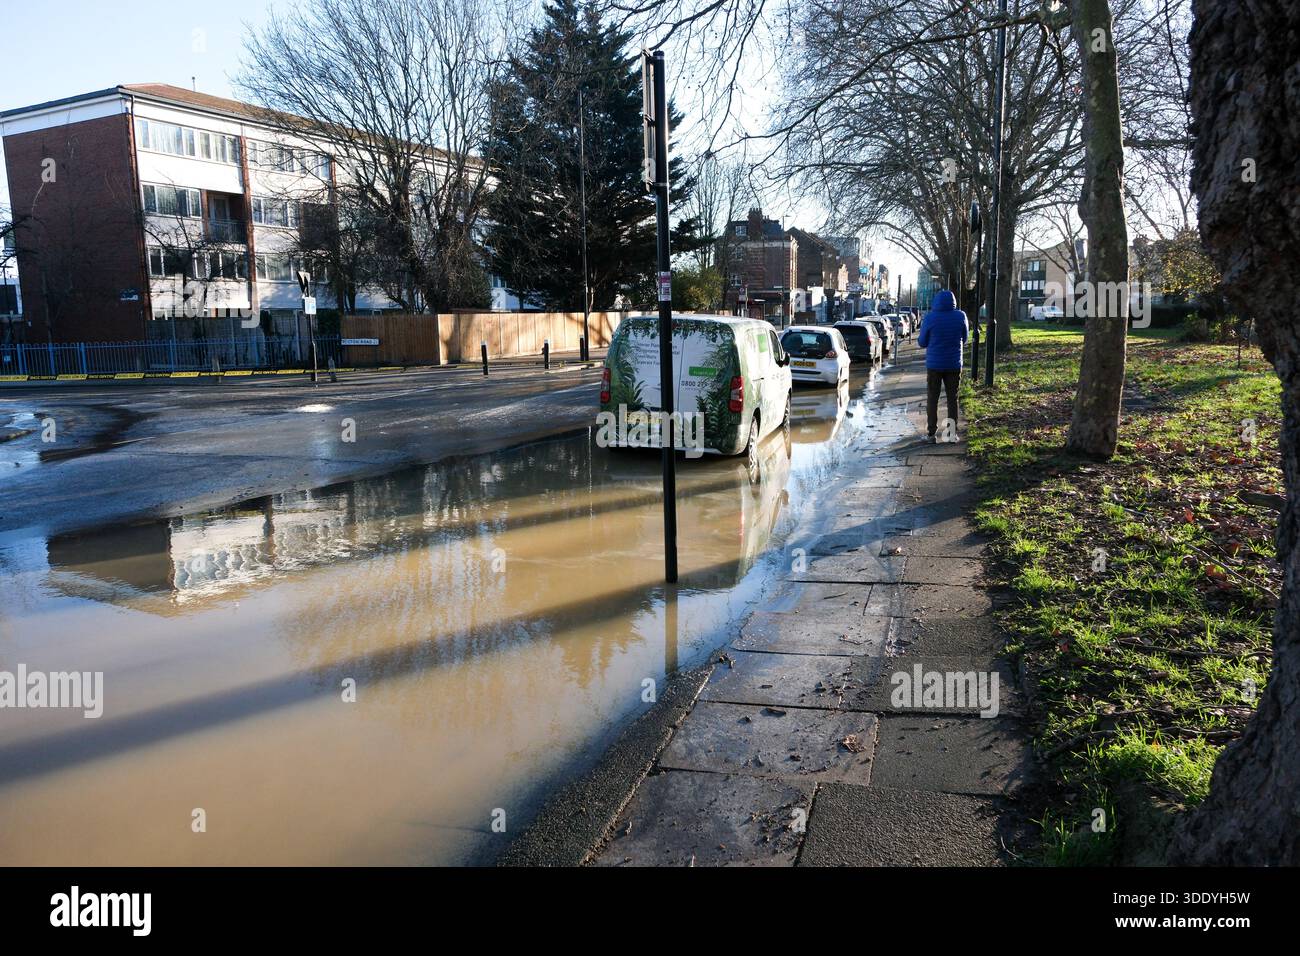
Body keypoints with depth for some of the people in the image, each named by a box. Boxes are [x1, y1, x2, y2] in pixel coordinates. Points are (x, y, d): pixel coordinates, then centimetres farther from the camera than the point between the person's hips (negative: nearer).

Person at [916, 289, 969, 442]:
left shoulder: (930, 318, -13)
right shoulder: (960, 316, -5)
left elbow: (922, 342, -5)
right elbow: (964, 338, 8)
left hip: (934, 364, -2)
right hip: (954, 364, 2)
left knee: (932, 399, 7)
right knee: (952, 398, 11)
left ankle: (932, 433, 5)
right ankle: (953, 433, 11)